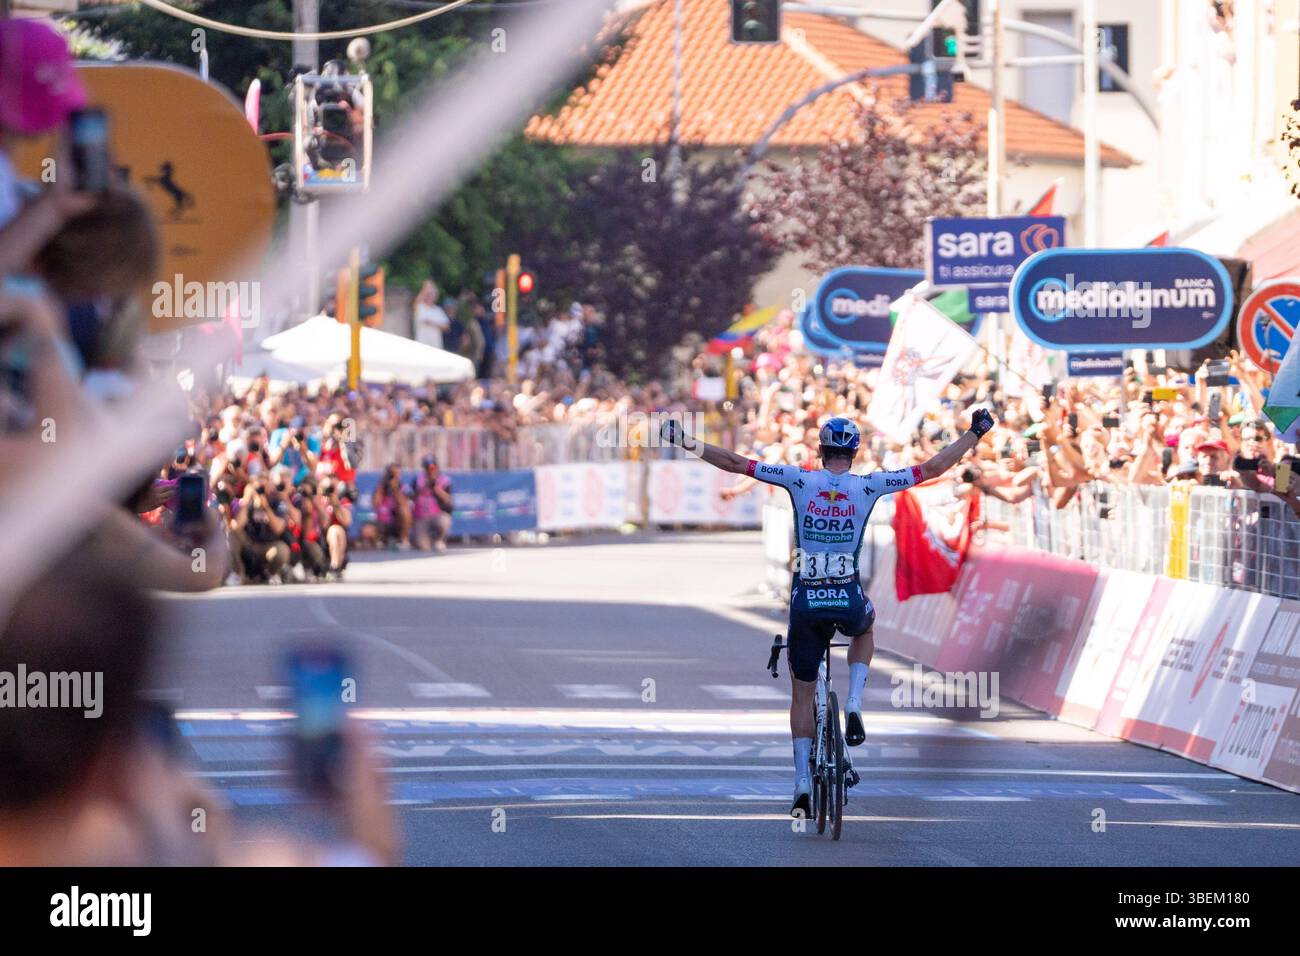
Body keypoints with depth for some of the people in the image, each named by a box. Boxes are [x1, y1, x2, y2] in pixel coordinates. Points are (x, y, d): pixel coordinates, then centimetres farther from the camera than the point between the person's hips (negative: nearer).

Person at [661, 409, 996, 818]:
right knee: (865, 630, 37)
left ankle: (802, 784, 5)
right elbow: (933, 468, 3)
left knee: (802, 694, 13)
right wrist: (974, 434, 13)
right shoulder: (867, 486, -3)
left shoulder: (800, 480, -2)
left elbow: (735, 463, -2)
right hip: (849, 601, 0)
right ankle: (854, 706, 14)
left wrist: (685, 442, 6)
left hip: (805, 601, 0)